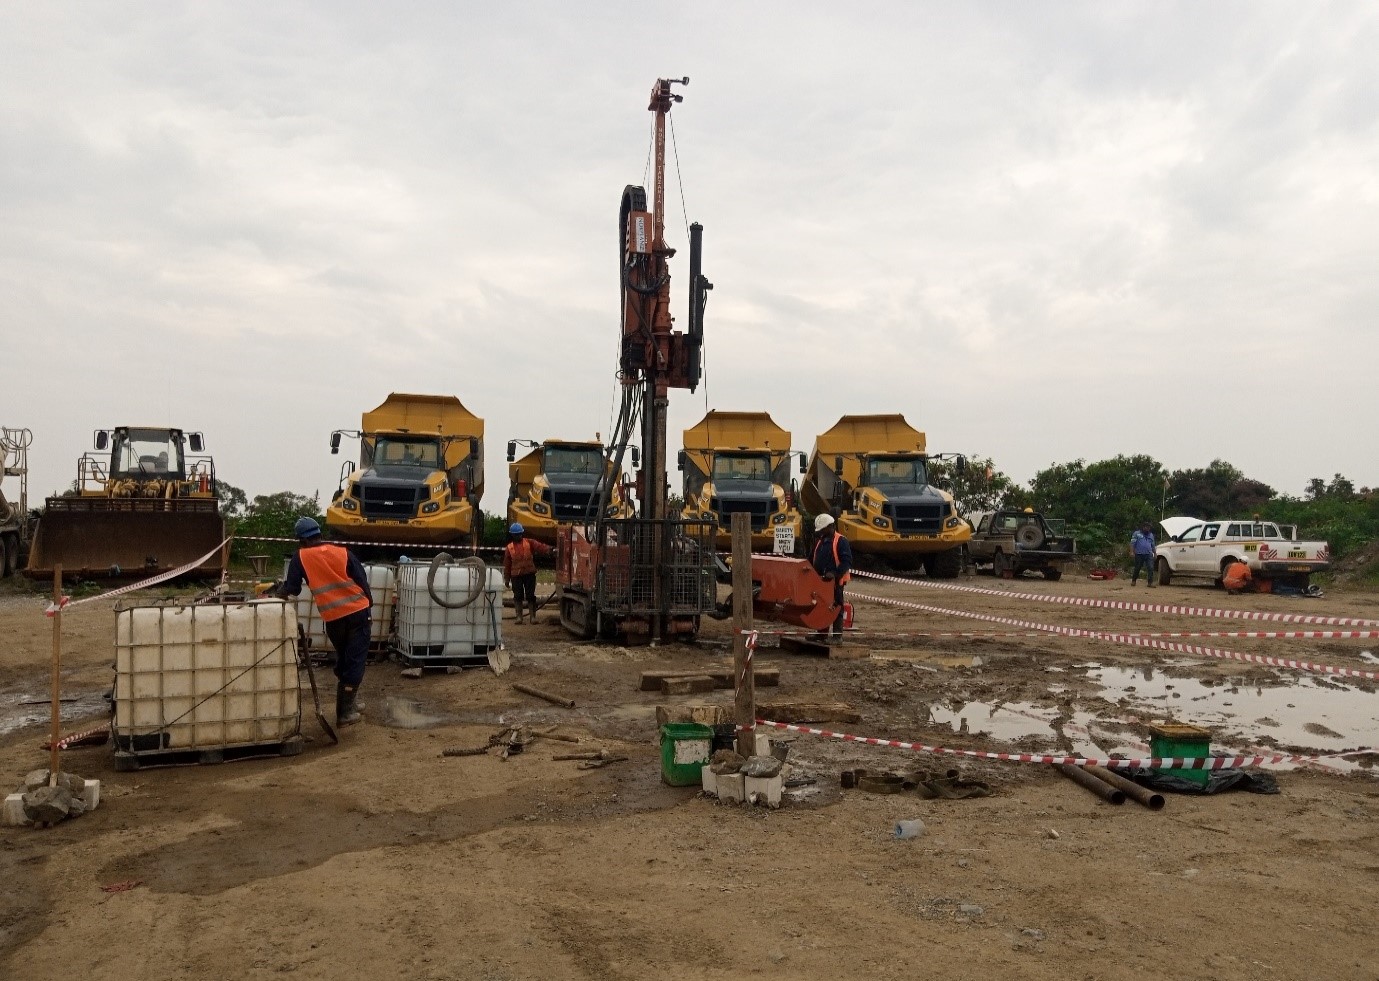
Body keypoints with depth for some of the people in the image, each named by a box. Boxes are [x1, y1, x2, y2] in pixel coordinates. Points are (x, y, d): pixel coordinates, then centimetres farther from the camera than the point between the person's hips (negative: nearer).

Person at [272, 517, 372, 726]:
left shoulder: (301, 558, 0)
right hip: (358, 612, 0)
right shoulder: (342, 552, 3)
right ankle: (345, 711, 1)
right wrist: (369, 608, 10)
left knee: (343, 660, 22)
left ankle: (348, 702, 31)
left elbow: (291, 588, 0)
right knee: (355, 661, 3)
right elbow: (362, 580, 2)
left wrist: (274, 597, 20)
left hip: (333, 619, 1)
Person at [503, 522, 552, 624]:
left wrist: (548, 549, -36)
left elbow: (539, 546, -14)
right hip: (516, 575, 1)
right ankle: (519, 616, 10)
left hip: (529, 574, -1)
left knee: (530, 596, 0)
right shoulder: (509, 548, 8)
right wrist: (506, 579, 9)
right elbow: (507, 564, 10)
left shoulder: (529, 543, 4)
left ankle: (533, 616, 6)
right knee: (518, 596, 2)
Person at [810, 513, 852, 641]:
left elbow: (847, 562, -18)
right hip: (821, 581, 8)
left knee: (836, 608, -2)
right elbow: (813, 559, 25)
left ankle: (837, 635, 1)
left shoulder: (841, 541, -10)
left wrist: (835, 573, -29)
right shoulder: (820, 541, 16)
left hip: (835, 582, -8)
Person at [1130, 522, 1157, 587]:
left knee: (1151, 568, -11)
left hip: (1149, 554, 3)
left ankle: (1151, 582, -12)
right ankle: (1133, 580, 23)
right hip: (1139, 554, -3)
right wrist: (1132, 552, -12)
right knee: (1137, 568, 6)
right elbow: (1132, 543, -2)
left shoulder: (1151, 535, 19)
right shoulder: (1137, 534, 5)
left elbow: (1153, 545, 27)